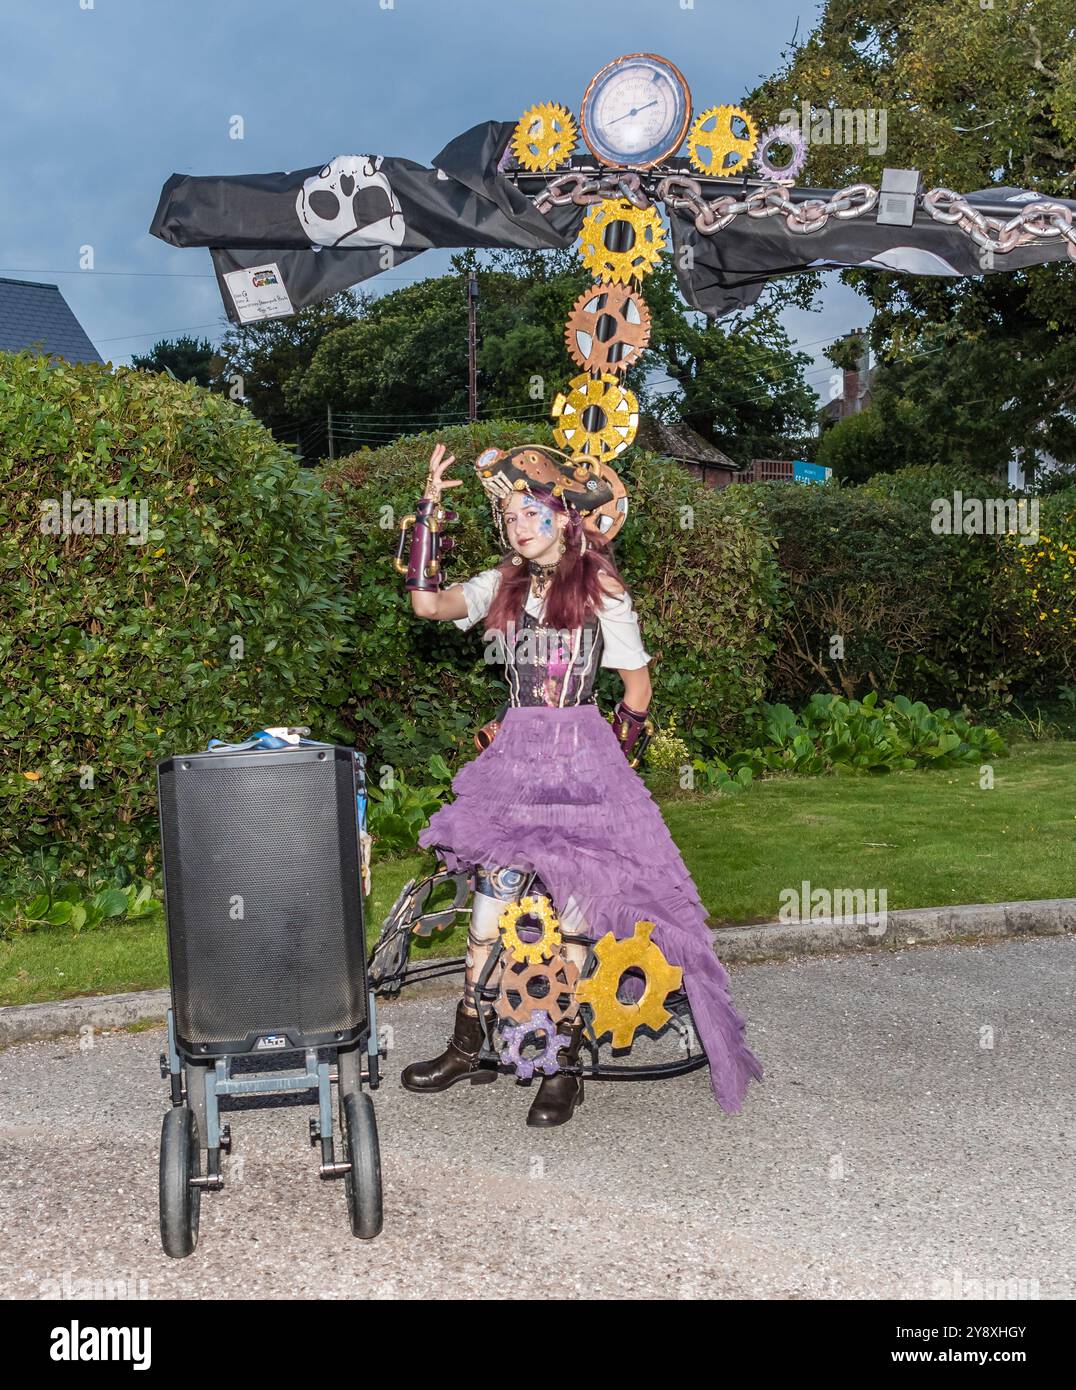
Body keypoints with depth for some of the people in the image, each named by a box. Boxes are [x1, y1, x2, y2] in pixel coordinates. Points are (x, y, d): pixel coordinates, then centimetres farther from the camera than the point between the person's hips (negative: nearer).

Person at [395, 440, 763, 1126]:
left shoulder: (601, 589, -3)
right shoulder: (503, 585, 10)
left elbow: (639, 687, 1)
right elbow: (427, 602, -4)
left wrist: (611, 755, 0)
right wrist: (431, 506, -2)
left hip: (582, 755, -4)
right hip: (514, 757, 4)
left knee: (572, 909, -3)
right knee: (491, 898, 2)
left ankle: (566, 1064, 7)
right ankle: (469, 1045, 14)